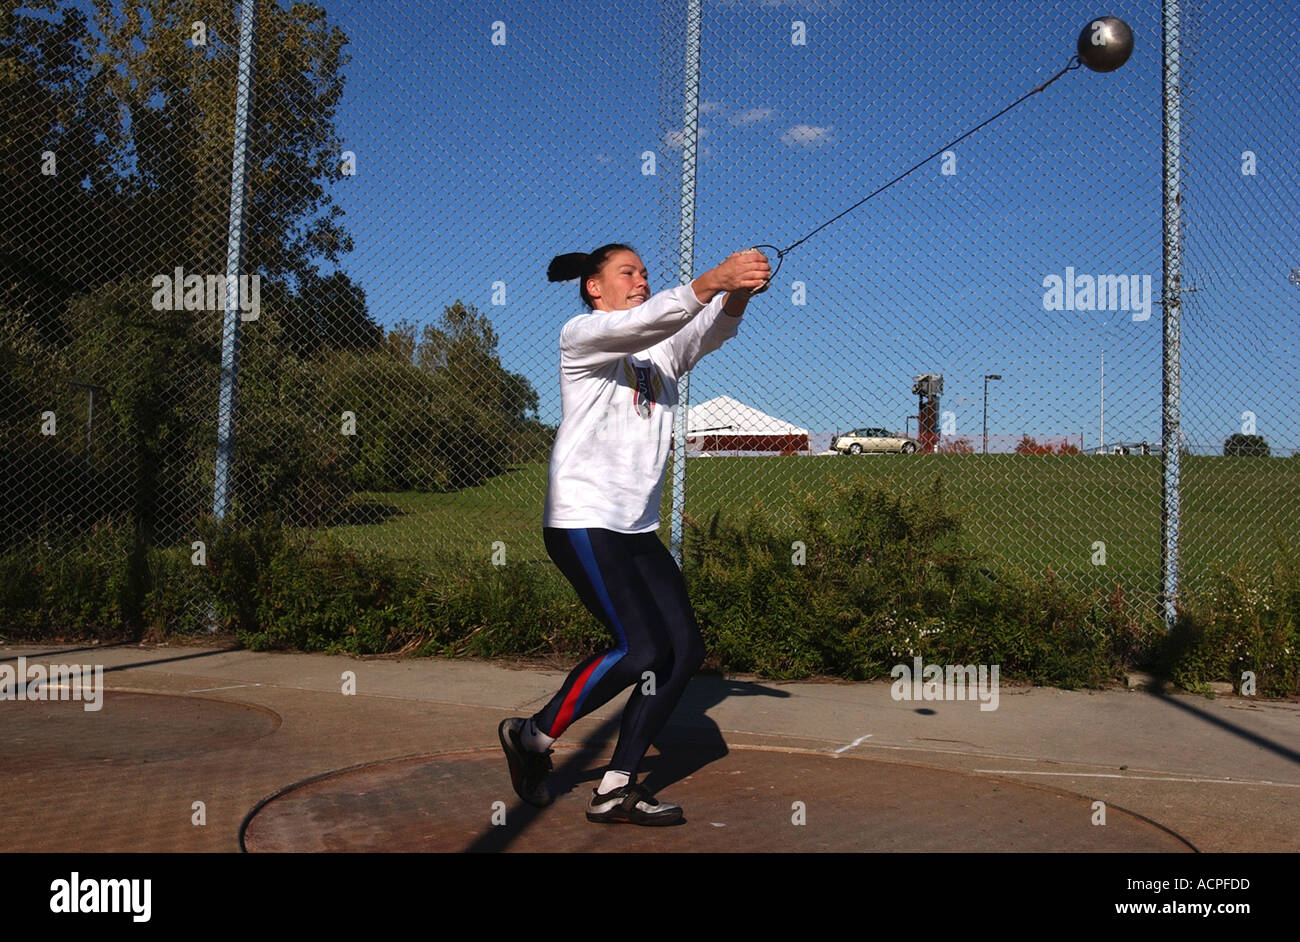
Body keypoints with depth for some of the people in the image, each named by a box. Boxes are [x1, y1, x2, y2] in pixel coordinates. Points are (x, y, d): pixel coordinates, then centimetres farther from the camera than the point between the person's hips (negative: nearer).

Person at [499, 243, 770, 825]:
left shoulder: (660, 353, 18)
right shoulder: (580, 336, 0)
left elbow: (708, 332, -3)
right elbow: (644, 322, -20)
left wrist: (739, 295, -24)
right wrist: (714, 279, -32)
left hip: (638, 530, 8)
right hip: (582, 521, -8)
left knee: (685, 649, -2)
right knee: (641, 648, -17)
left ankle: (616, 789, 7)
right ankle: (534, 736, 5)